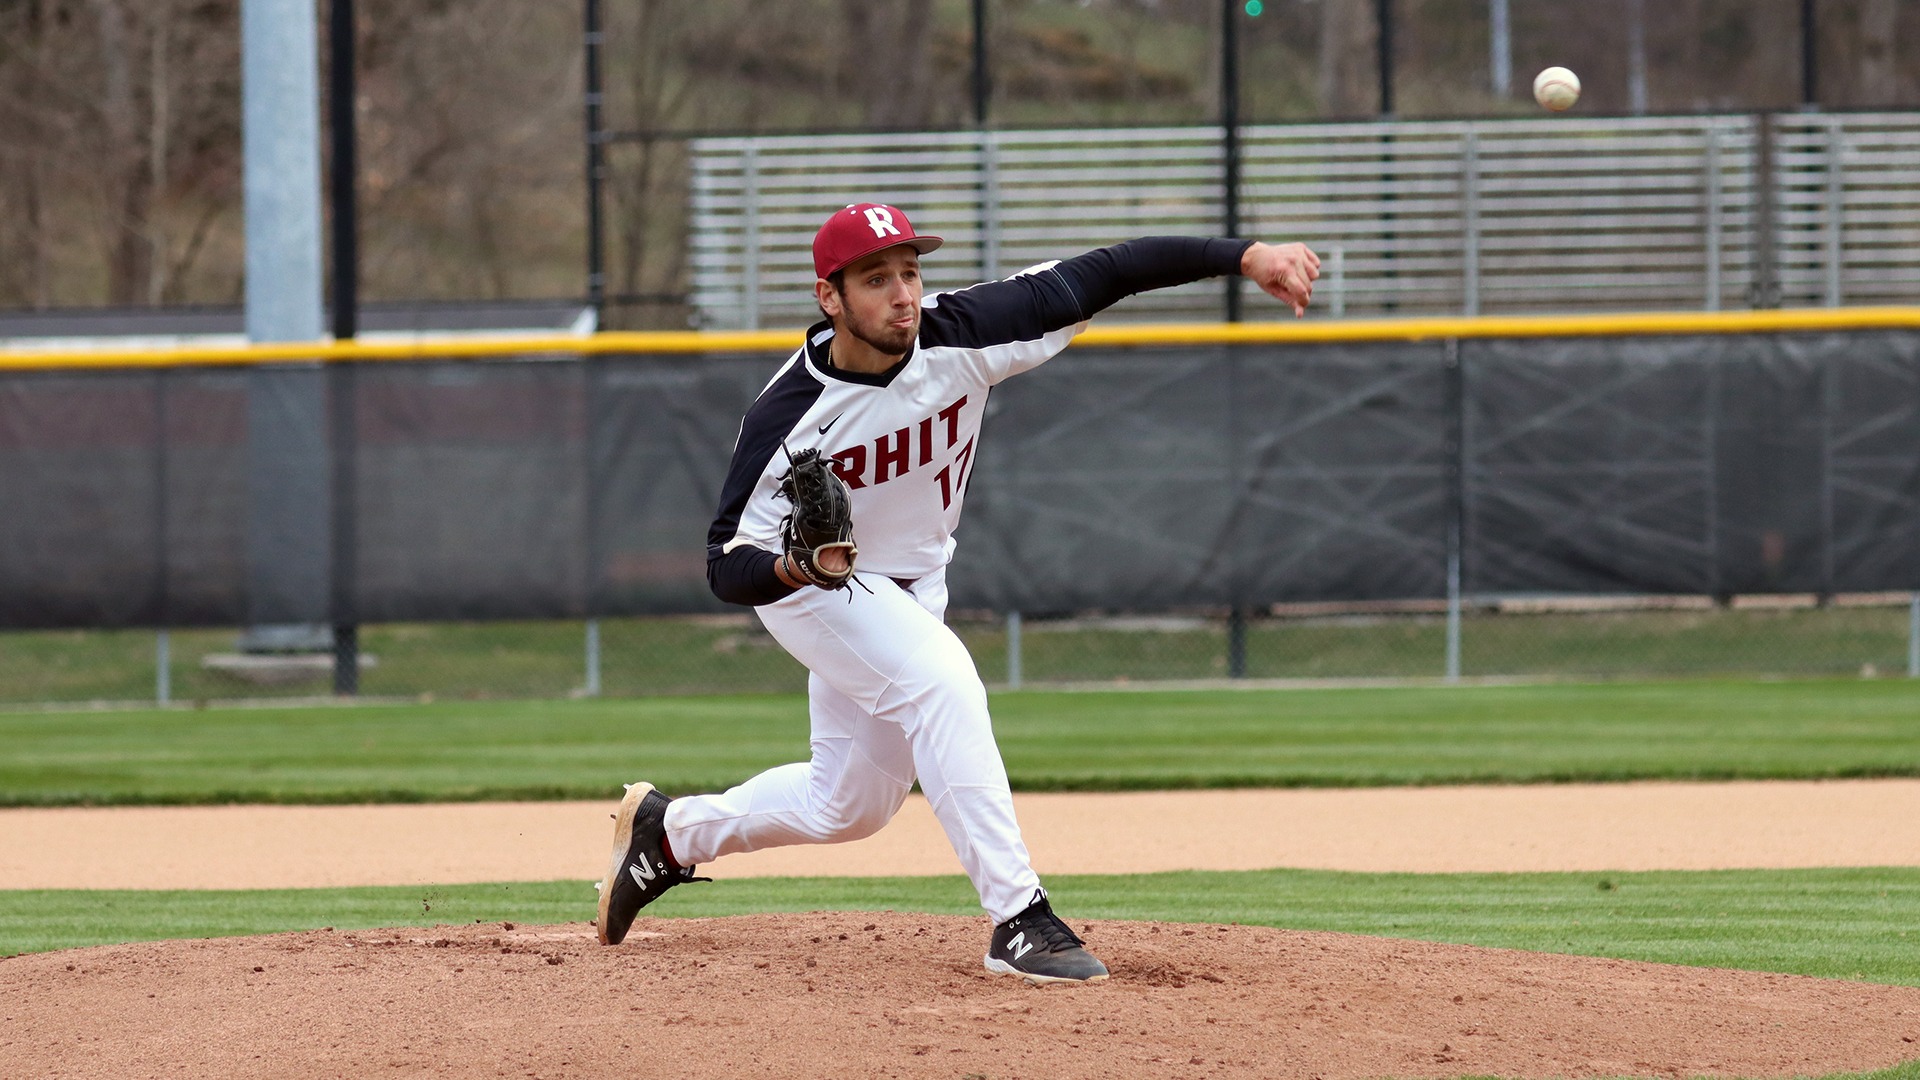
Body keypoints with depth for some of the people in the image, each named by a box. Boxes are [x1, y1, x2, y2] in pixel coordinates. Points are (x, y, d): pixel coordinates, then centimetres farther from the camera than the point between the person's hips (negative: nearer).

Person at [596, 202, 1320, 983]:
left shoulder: (960, 337, -22)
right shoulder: (789, 416, -30)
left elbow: (1100, 277, -23)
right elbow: (727, 566, -27)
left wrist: (1245, 257, -31)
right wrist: (789, 567, -50)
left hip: (912, 589, 6)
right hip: (814, 590, -6)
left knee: (847, 807, 15)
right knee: (941, 679, -31)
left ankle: (670, 832, 40)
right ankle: (1018, 920, -30)